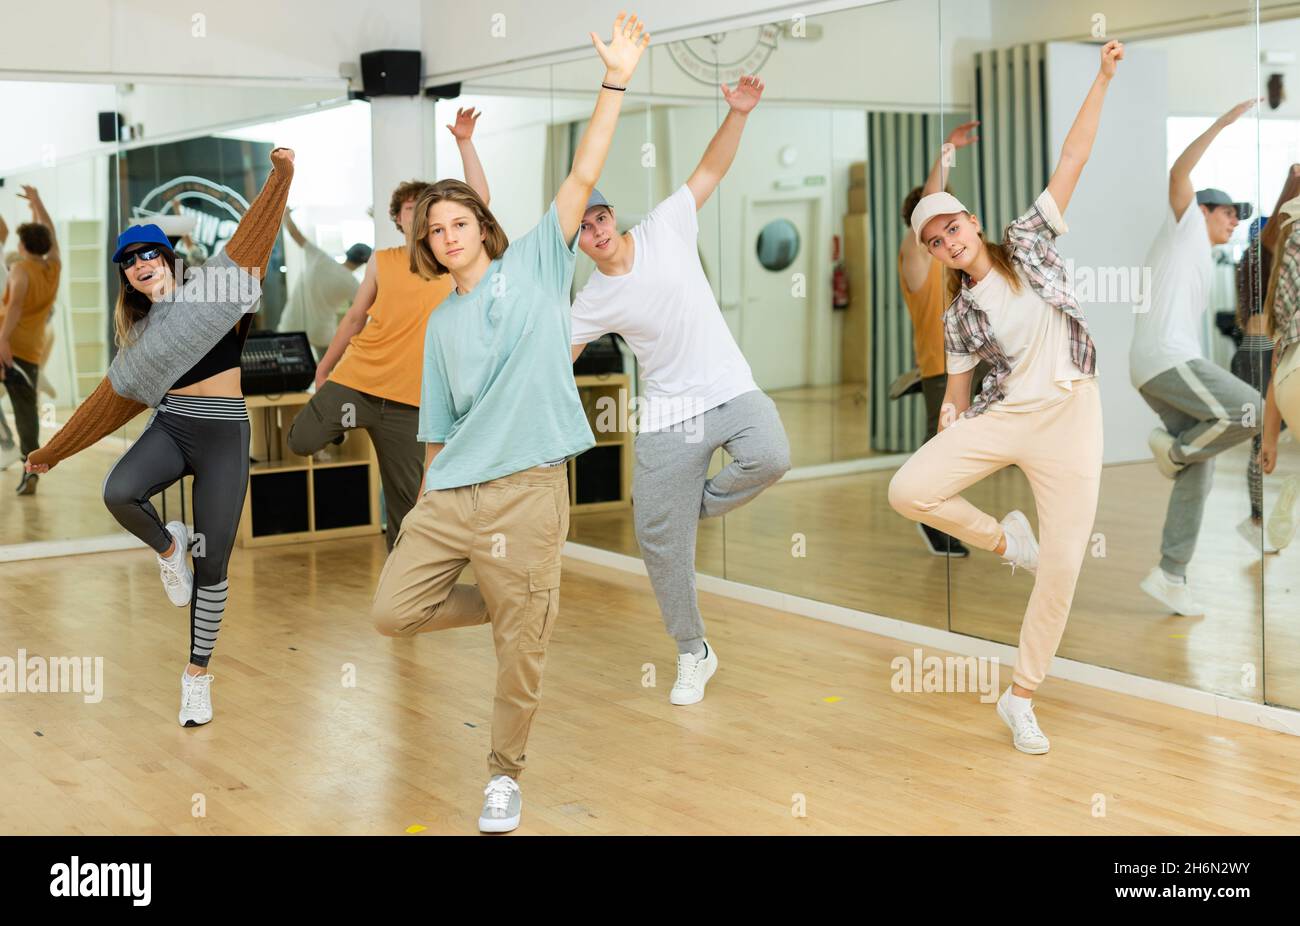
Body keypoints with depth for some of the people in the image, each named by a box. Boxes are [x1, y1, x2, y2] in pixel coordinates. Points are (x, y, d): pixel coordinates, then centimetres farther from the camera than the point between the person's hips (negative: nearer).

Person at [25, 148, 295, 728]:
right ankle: (167, 547, 3)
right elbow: (112, 395, 21)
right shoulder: (139, 330, 15)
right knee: (119, 492, -31)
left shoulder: (210, 289, 1)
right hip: (169, 427, 3)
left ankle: (197, 675, 16)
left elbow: (250, 239, -9)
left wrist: (279, 177, -21)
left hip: (224, 436, -3)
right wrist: (52, 452, 25)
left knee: (211, 569, -1)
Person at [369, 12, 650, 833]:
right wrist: (430, 498, 11)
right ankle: (515, 604, 20)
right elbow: (439, 427, 17)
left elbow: (582, 178, -2)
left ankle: (506, 775, 22)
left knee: (520, 650, 1)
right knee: (394, 612, -1)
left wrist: (615, 84, -8)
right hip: (449, 491, 5)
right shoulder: (441, 324, 16)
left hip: (526, 489, -5)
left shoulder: (535, 265, 6)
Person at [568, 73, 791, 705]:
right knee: (659, 542, -2)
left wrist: (737, 114, -11)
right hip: (666, 418, 1)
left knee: (769, 458, -32)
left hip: (730, 390, 0)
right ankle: (693, 654, 18)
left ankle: (701, 504, 1)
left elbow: (712, 168, 2)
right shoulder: (593, 302, 0)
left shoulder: (665, 228, -1)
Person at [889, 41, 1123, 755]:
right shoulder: (959, 317, 5)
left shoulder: (1029, 240, 2)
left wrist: (1103, 77, -5)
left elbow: (1074, 156, 0)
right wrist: (946, 446, 0)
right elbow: (957, 390, 10)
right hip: (1002, 414, 2)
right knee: (907, 490, -20)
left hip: (1069, 415, -1)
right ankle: (1000, 537, 9)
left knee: (1063, 566, -6)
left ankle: (1020, 698, 8)